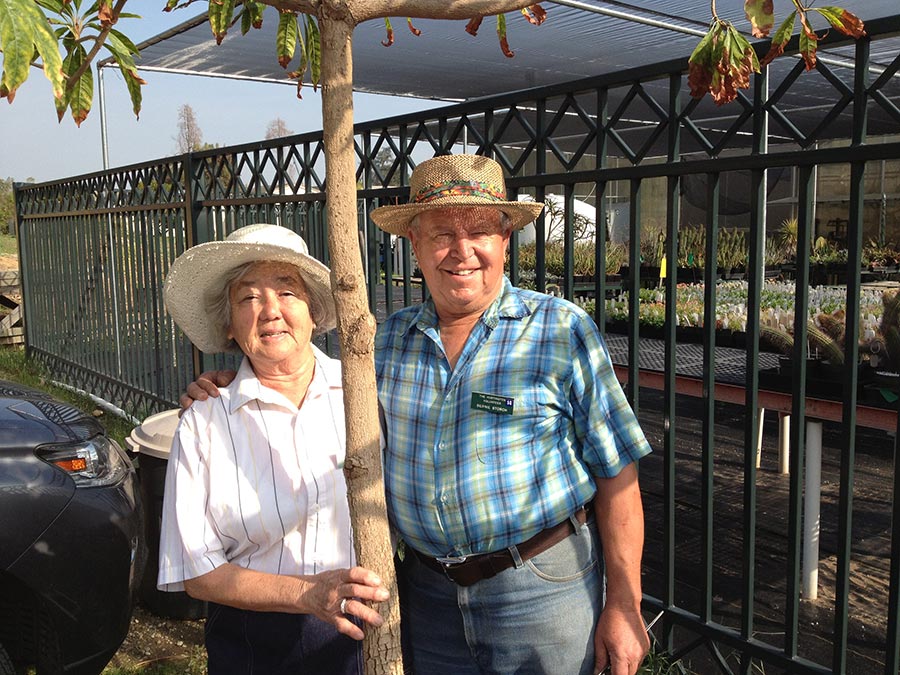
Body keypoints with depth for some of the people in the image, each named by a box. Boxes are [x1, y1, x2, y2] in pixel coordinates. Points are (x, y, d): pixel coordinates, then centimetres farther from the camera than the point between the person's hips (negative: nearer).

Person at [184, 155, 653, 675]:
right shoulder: (385, 340, 2)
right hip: (427, 589, 4)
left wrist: (624, 605, -9)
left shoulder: (564, 332, -10)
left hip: (543, 591, -3)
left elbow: (616, 476, -9)